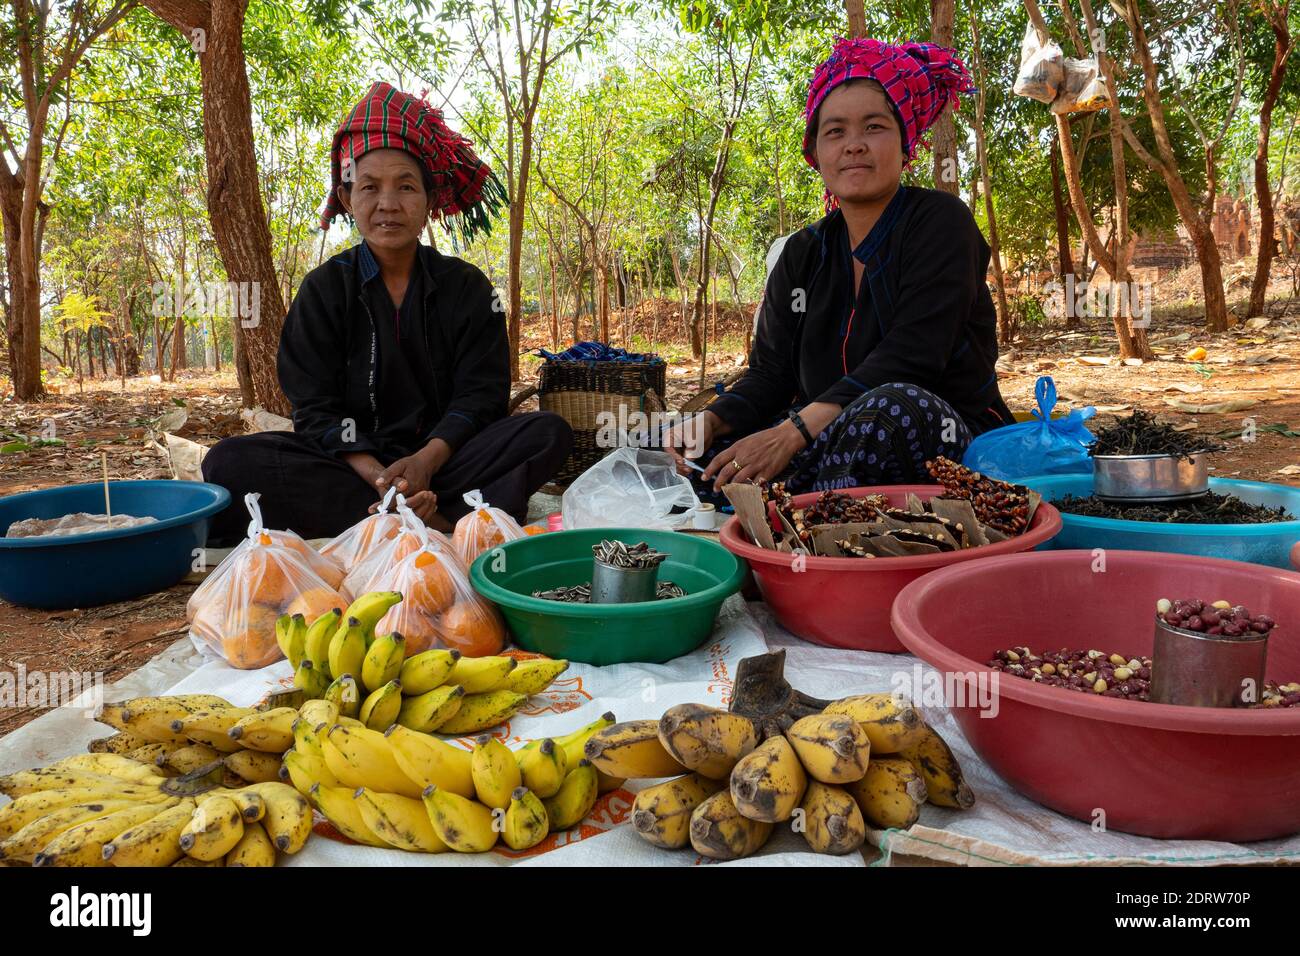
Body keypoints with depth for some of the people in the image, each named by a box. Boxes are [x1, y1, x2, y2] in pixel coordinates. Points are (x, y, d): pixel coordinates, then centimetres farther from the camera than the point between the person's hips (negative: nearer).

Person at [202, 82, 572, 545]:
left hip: (444, 454, 0)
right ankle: (435, 522, -33)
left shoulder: (466, 287, 6)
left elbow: (480, 394, -3)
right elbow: (316, 409, -4)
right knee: (229, 463, -26)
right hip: (354, 461, 0)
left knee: (549, 432, -25)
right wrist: (375, 474, -24)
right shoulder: (323, 289, 4)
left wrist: (425, 461, -23)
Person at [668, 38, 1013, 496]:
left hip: (949, 444, -4)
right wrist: (711, 421, -18)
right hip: (833, 449, 4)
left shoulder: (938, 222, -5)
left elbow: (911, 357, -19)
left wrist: (793, 433, -30)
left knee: (893, 405, -38)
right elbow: (769, 374, 6)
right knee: (712, 457, -19)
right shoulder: (801, 255, 12)